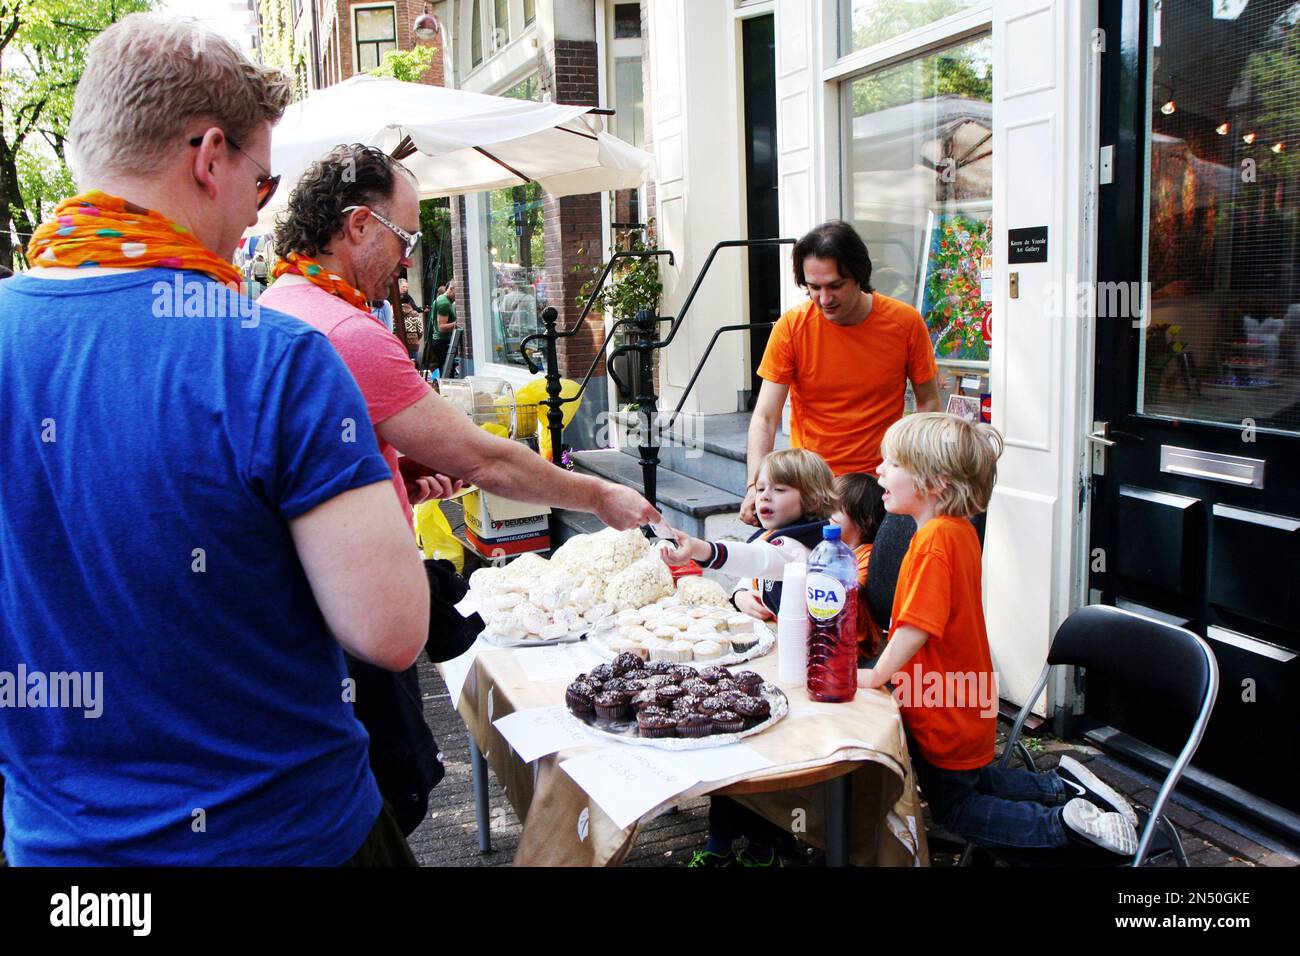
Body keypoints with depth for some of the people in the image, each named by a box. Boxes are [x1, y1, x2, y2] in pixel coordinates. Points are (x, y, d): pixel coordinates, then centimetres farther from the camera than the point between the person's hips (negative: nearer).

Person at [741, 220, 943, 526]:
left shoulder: (906, 322, -5)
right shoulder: (791, 327, -9)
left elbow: (928, 402, 7)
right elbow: (764, 417, -11)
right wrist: (755, 486, -25)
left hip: (881, 479, 0)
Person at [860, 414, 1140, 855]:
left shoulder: (935, 540, -30)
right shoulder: (960, 530, -1)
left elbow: (917, 627, -32)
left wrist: (875, 676, -18)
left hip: (945, 715, -9)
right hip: (967, 703, 9)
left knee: (954, 808, 13)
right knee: (973, 781, 32)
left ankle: (1066, 820, 0)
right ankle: (1063, 786, 23)